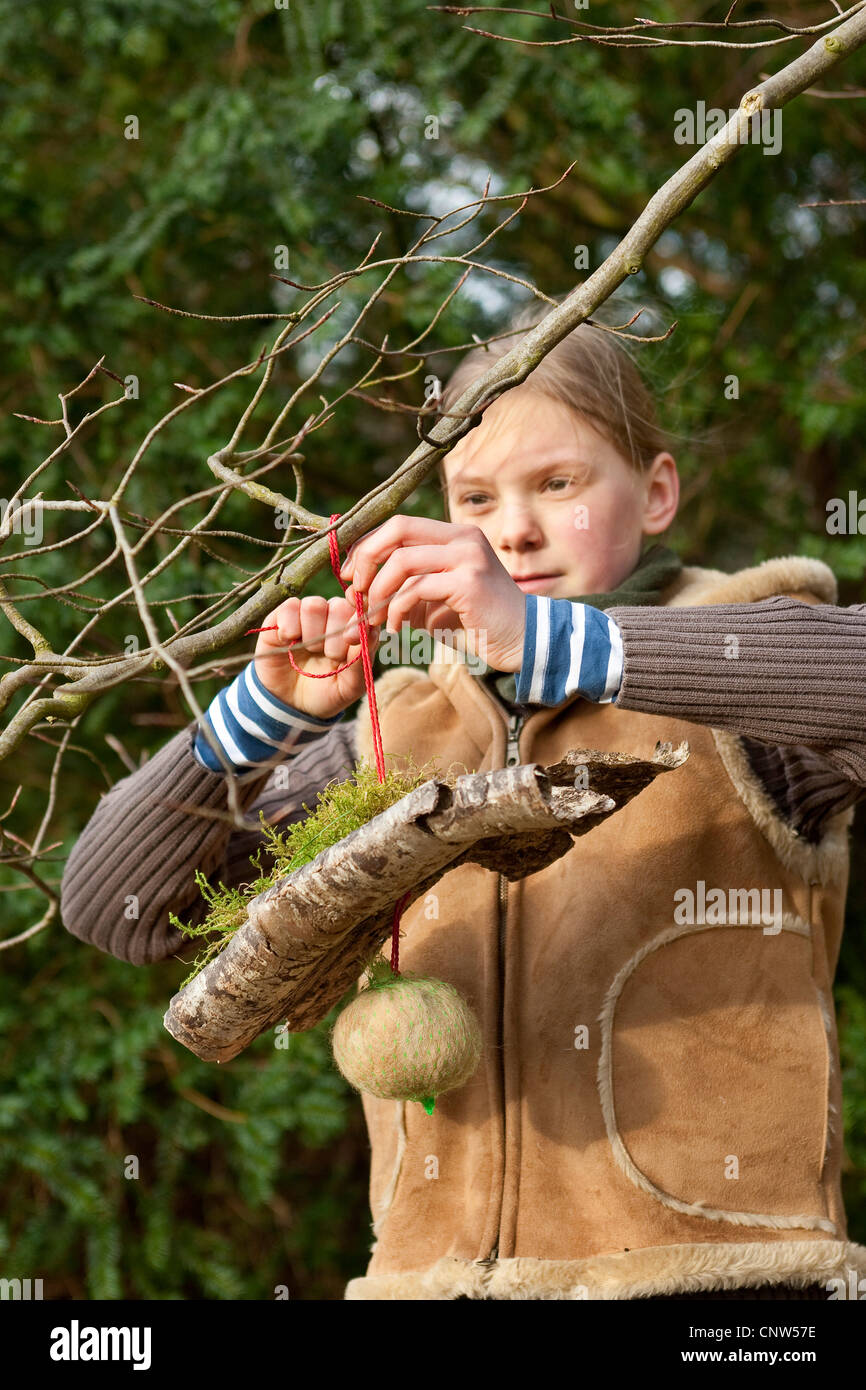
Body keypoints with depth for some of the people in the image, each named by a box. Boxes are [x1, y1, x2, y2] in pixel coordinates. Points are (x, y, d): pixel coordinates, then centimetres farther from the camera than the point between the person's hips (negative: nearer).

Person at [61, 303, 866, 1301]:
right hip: (437, 1269, 4)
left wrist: (544, 640, -25)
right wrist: (263, 712, -2)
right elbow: (115, 908, 14)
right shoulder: (402, 739, 17)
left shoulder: (730, 677, 6)